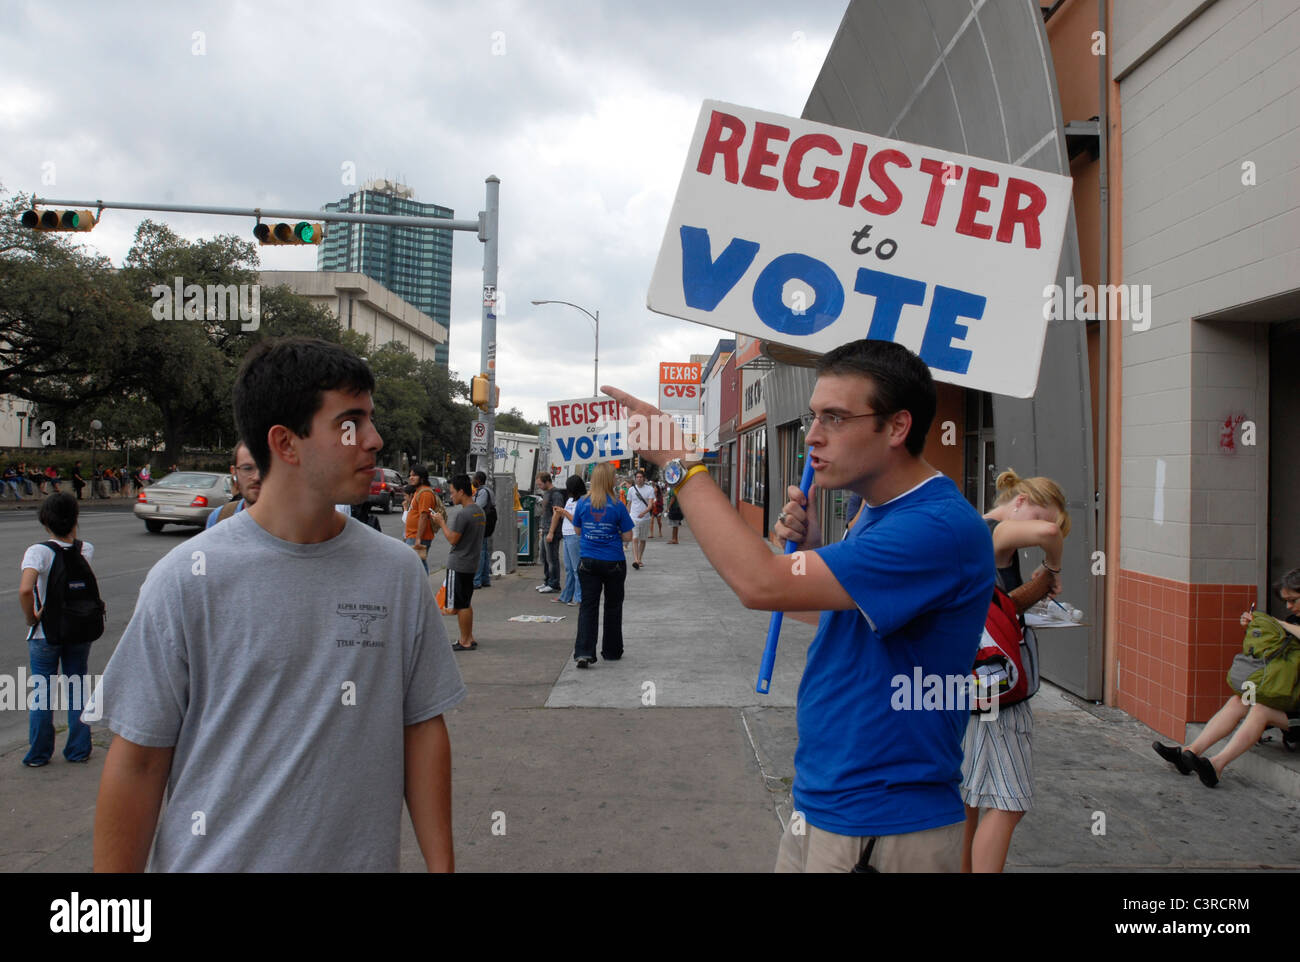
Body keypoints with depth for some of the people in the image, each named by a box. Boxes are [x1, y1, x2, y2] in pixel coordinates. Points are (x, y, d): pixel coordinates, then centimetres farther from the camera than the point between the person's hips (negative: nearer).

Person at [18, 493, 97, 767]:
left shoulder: (38, 552, -19)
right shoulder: (86, 550, -8)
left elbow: (25, 589, -30)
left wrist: (31, 617, -18)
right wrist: (72, 538, -2)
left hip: (45, 633, -3)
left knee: (41, 692, 11)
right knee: (78, 690, 14)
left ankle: (39, 754, 21)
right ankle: (79, 750, 22)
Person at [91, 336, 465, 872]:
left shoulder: (397, 571, -3)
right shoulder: (186, 578, -11)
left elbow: (423, 730, 1)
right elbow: (138, 763, -7)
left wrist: (441, 864, 1)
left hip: (364, 858, 3)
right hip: (216, 857, -2)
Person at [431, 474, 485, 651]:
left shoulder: (462, 514, -20)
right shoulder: (479, 511, 10)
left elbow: (453, 539, -18)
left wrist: (441, 523, -8)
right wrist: (444, 522, 16)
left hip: (458, 565, -10)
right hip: (471, 563, 10)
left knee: (460, 605, -1)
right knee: (465, 604, 17)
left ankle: (465, 641, 6)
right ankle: (469, 638, 23)